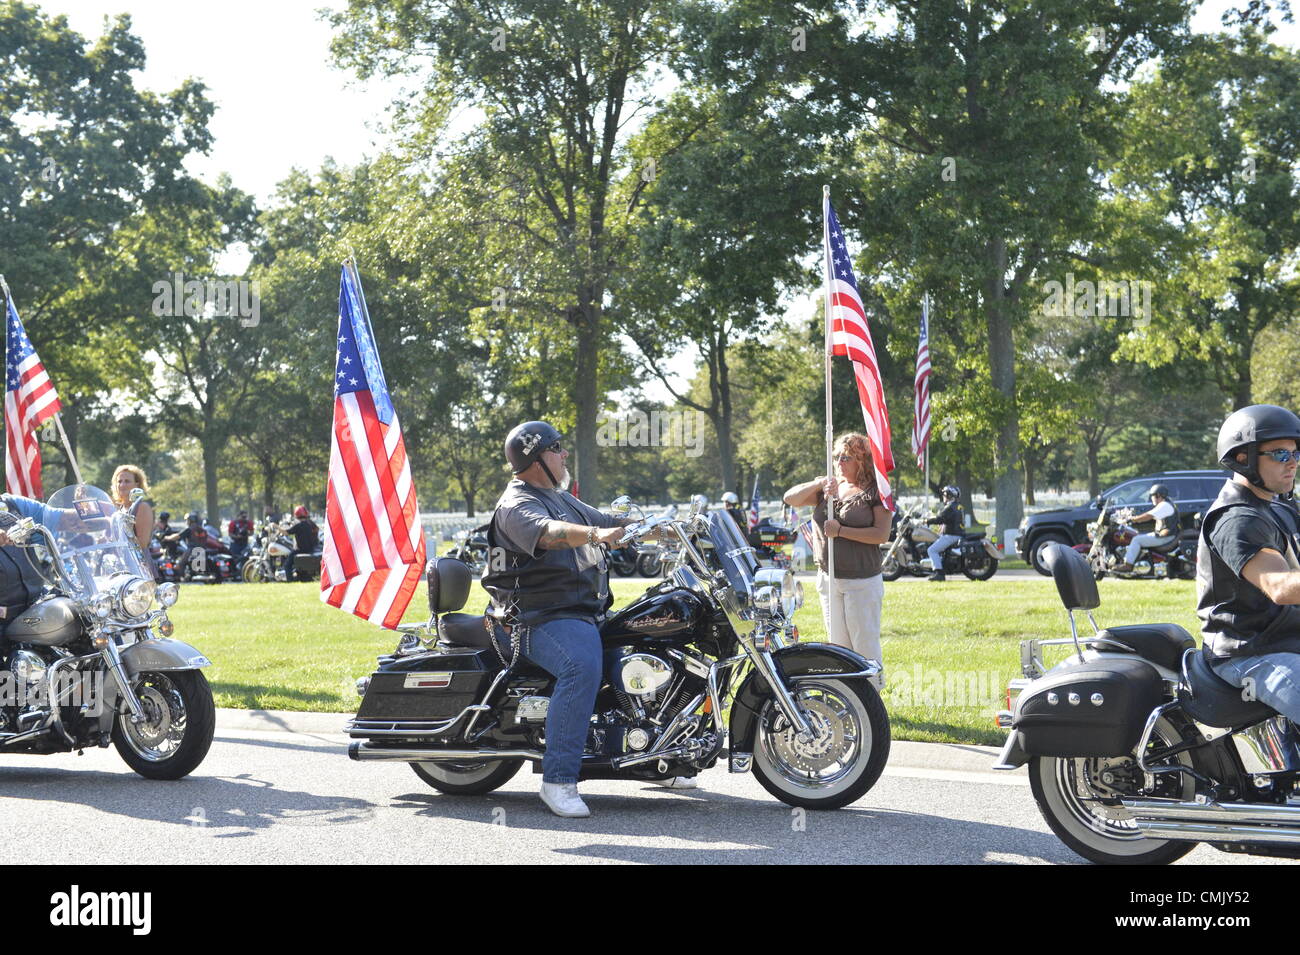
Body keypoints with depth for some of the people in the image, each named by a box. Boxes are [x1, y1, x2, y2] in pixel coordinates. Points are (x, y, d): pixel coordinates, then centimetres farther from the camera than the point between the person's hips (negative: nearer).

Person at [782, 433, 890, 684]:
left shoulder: (875, 491, -5)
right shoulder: (827, 487, 12)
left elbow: (882, 534, -14)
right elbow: (790, 498, 3)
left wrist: (841, 531, -17)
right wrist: (818, 484, -11)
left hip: (862, 581, -6)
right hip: (828, 579, 6)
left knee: (865, 645, -4)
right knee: (837, 644, 11)